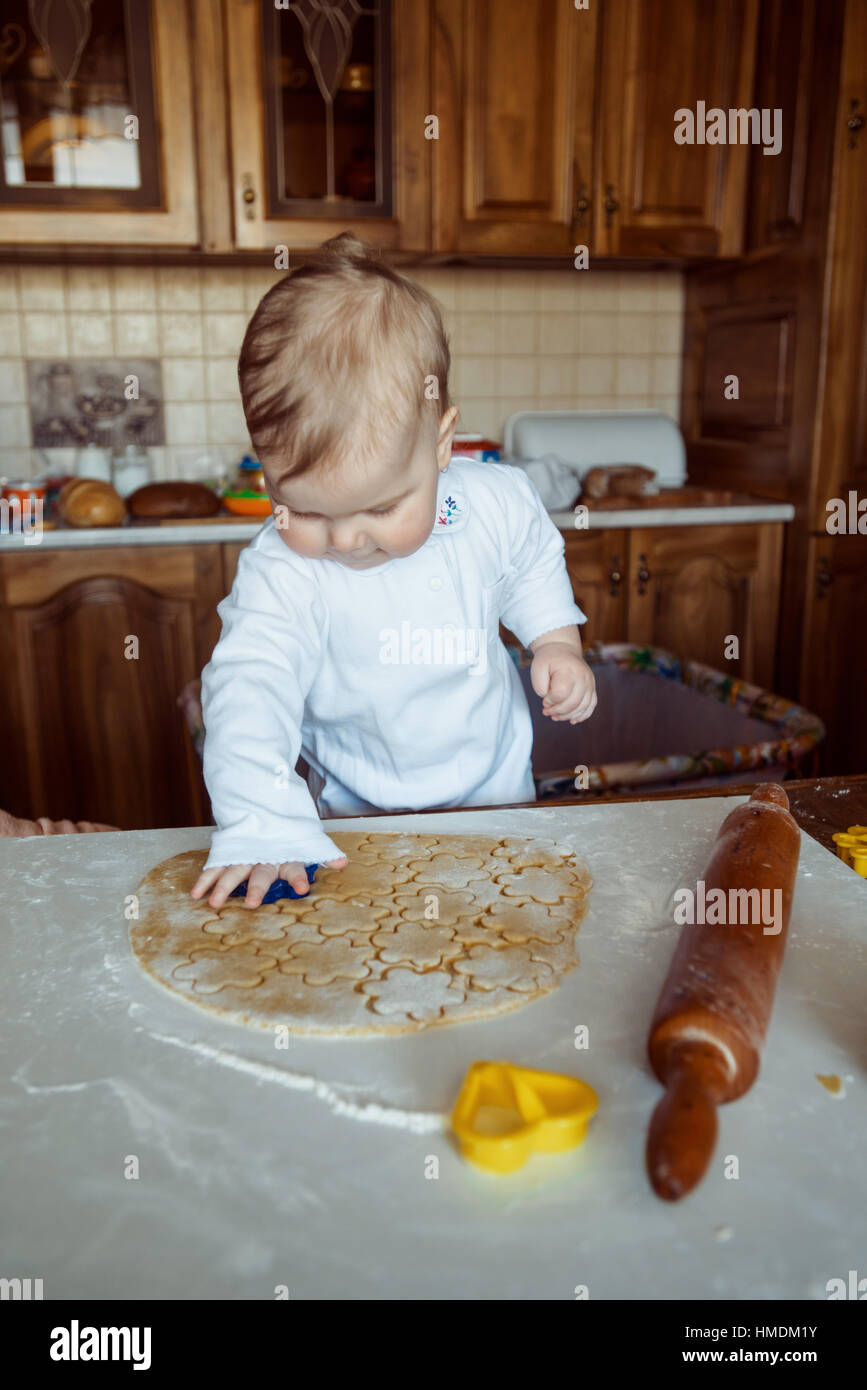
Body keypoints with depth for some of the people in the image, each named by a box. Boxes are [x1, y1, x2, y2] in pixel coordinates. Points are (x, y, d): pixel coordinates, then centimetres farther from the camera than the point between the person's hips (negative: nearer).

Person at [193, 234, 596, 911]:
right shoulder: (280, 574, -28)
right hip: (353, 806, -2)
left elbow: (535, 566, 5)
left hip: (493, 778, 2)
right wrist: (260, 824, -46)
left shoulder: (498, 504, -18)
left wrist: (558, 642, -8)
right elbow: (250, 684, -35)